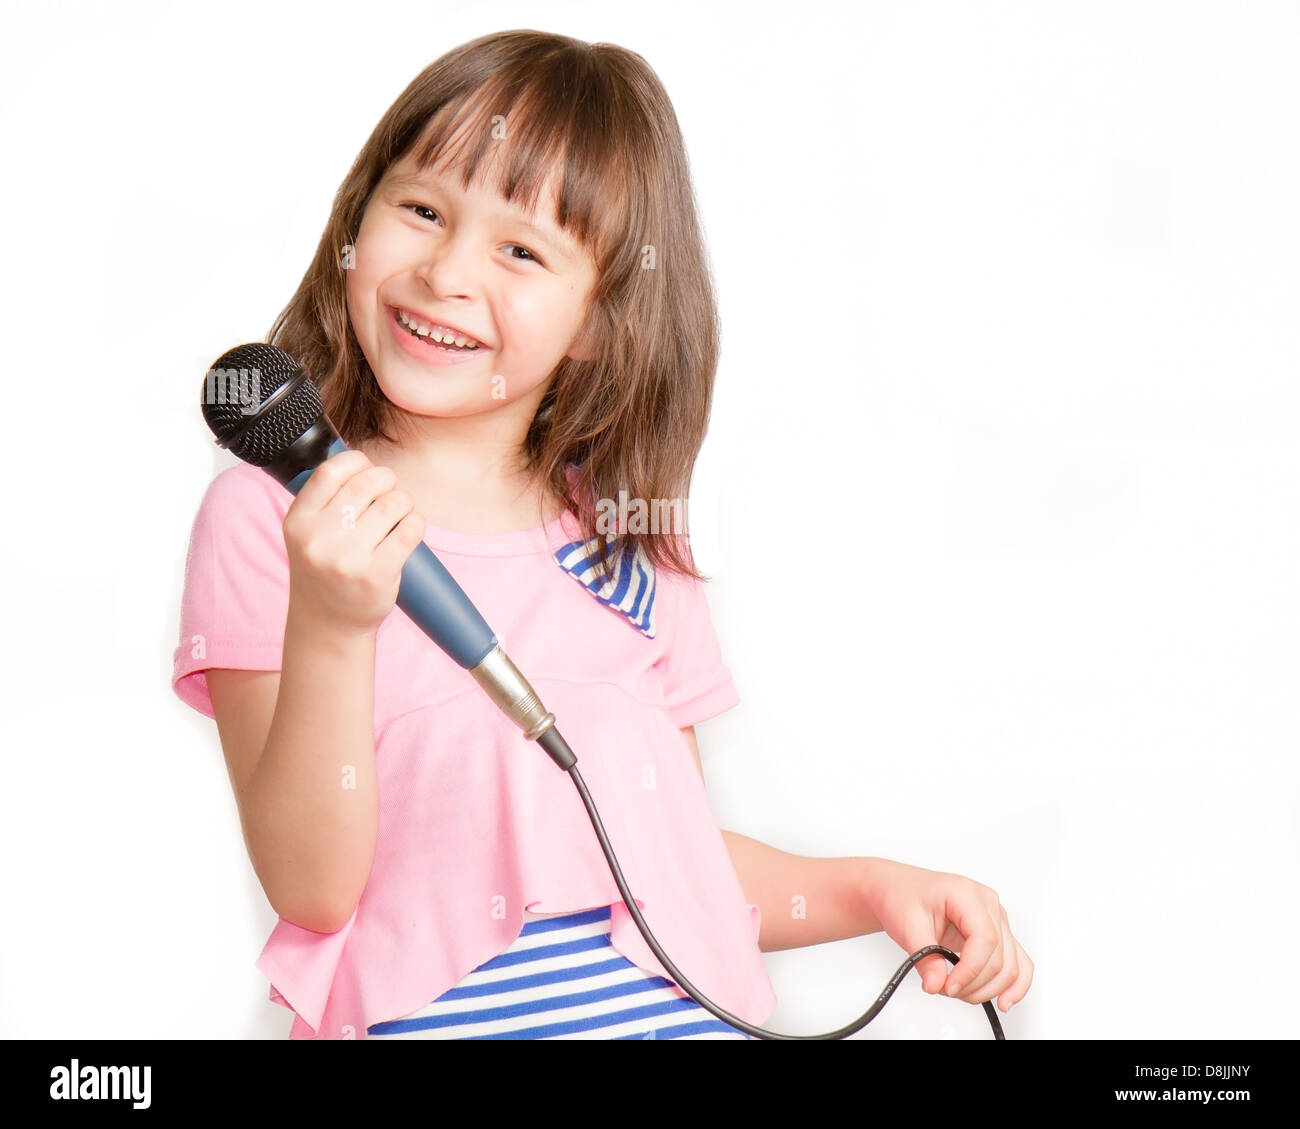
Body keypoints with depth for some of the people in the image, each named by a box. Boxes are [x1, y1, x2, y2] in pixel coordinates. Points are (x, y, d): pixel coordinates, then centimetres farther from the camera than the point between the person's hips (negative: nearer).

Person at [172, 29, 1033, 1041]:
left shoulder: (630, 543, 12)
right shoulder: (271, 513, 0)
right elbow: (311, 890, -7)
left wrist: (874, 890, 4)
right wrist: (329, 630, -19)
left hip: (686, 1008, 3)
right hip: (434, 1011, -2)